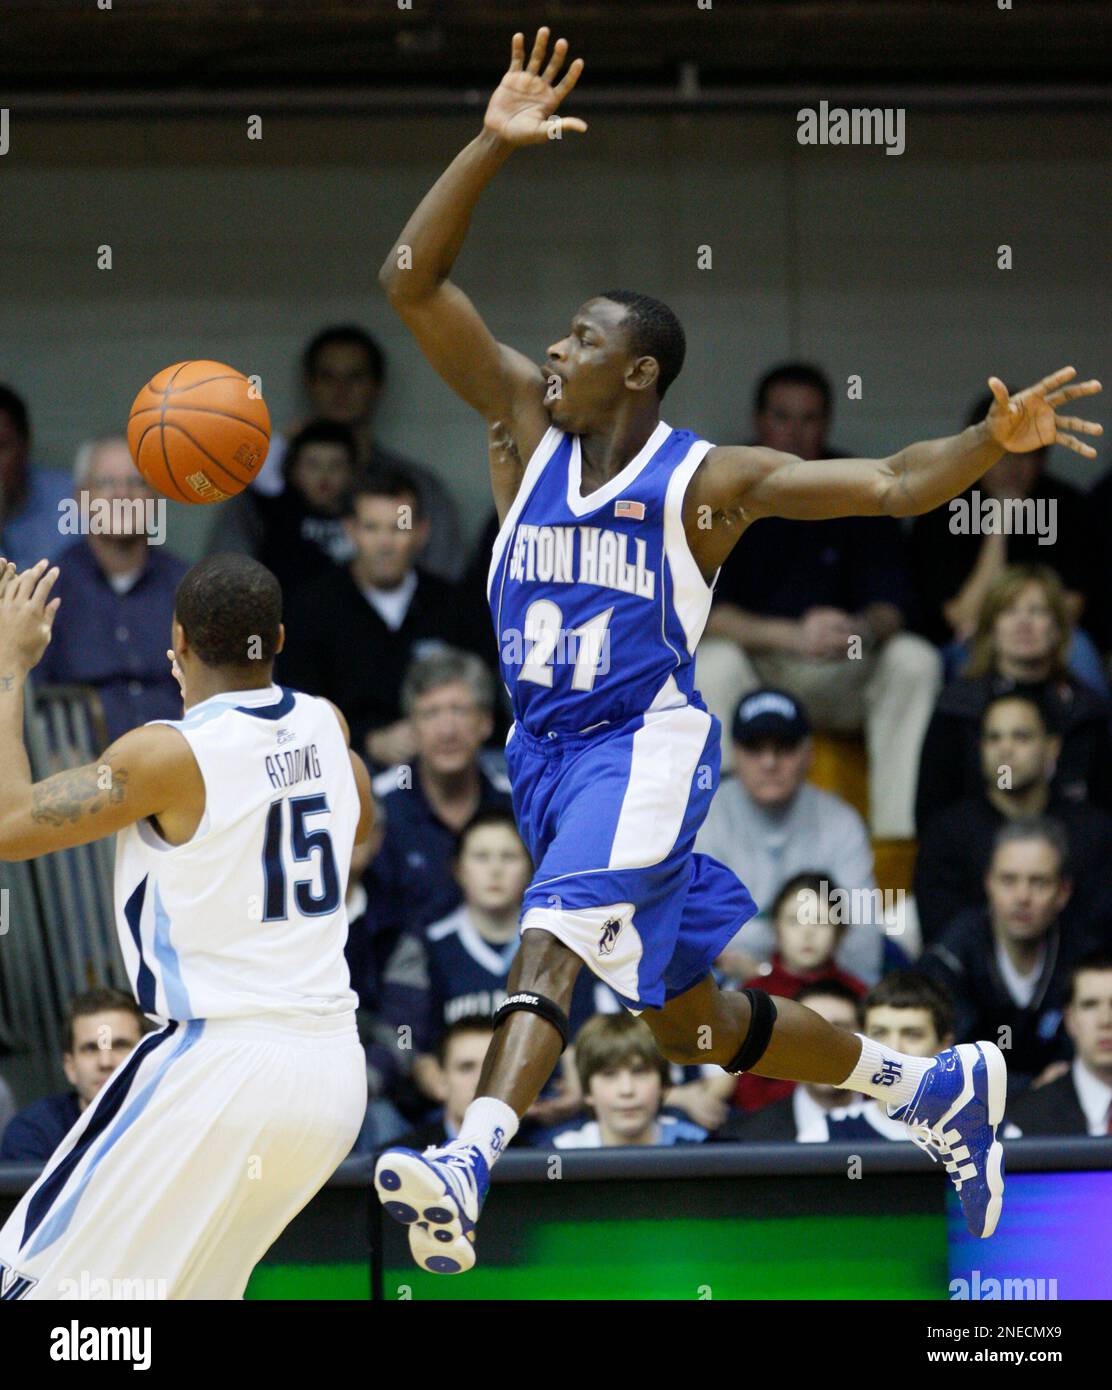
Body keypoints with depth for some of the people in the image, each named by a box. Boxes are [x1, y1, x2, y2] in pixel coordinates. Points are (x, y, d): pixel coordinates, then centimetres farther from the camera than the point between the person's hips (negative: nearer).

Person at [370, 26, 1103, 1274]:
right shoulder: (526, 425, 5)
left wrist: (993, 441, -27)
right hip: (543, 749, 6)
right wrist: (492, 147, -11)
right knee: (688, 1021, 14)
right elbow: (412, 281, -1)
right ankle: (938, 1087, 31)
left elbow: (894, 484, -8)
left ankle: (467, 1169, -47)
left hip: (645, 744, -6)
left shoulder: (707, 479, -6)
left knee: (553, 935, -30)